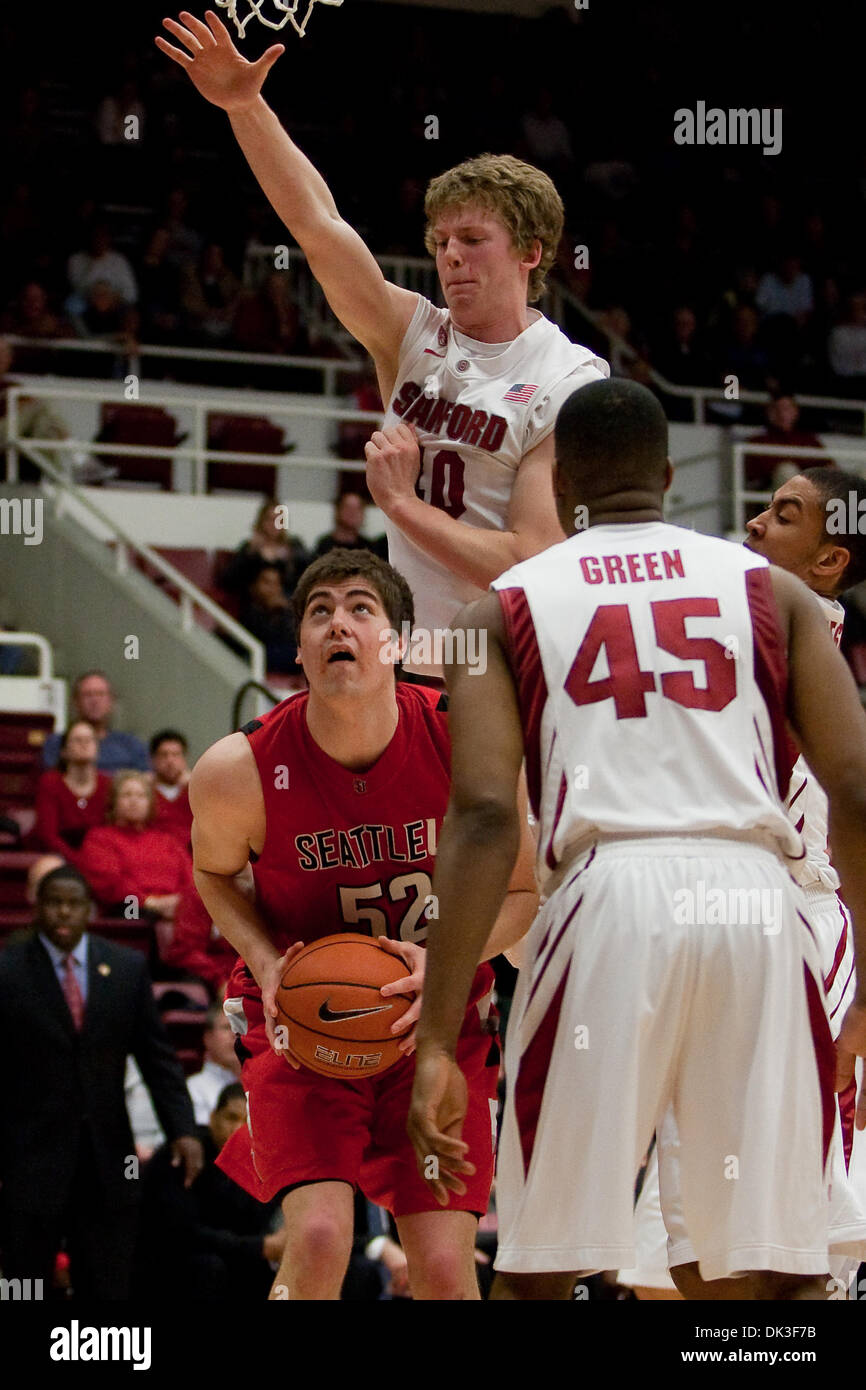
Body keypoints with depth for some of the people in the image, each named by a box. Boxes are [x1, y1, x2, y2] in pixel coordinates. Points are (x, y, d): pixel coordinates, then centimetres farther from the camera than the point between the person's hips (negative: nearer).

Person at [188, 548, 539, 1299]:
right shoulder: (239, 771, -19)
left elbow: (523, 892, -3)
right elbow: (214, 872, 5)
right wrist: (267, 962, -14)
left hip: (441, 1020, 1)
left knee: (444, 1266, -7)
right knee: (319, 1237, -21)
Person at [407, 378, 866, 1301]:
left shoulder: (507, 608, 13)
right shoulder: (772, 589, 18)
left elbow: (484, 818, -1)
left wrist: (436, 1043, -4)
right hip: (756, 897, 1)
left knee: (537, 1266, 8)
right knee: (787, 1271, 8)